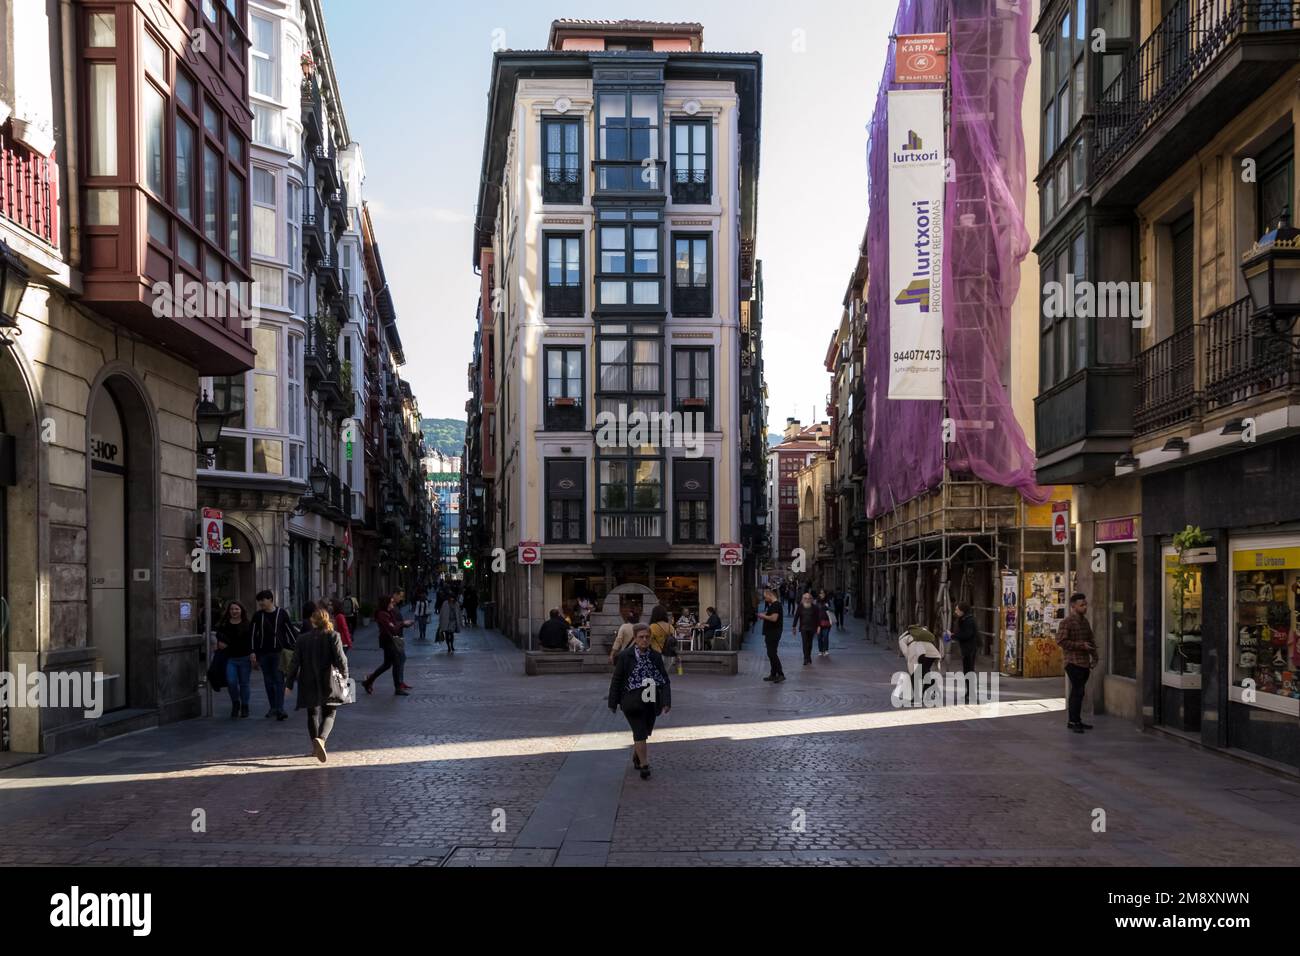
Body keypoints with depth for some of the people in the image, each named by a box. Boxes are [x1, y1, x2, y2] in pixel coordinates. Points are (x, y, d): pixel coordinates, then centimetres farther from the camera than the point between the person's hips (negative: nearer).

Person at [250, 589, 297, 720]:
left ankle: (280, 709, -13)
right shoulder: (258, 616, 6)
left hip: (278, 652, -3)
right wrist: (252, 652, 0)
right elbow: (253, 635, 6)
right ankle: (273, 707, 18)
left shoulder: (282, 613, -1)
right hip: (263, 653, 3)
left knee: (279, 680, -8)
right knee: (268, 681, 9)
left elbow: (290, 630, 4)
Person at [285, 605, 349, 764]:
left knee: (313, 714, 16)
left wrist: (289, 683, 7)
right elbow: (340, 659, -11)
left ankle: (316, 746, 19)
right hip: (327, 684, -2)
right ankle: (321, 739, -21)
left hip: (308, 684, 2)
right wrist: (344, 677, 1)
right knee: (329, 714, 5)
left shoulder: (303, 638, 2)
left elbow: (295, 662, 2)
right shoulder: (333, 636, -5)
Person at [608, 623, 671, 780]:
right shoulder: (625, 656, -7)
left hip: (650, 702, 4)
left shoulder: (656, 656, 1)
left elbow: (665, 680, 1)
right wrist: (613, 703, 1)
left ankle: (636, 757, 42)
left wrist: (666, 702, -10)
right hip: (632, 702, -4)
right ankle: (644, 766, 1)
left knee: (644, 732, 18)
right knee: (640, 734, -9)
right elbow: (616, 680, -1)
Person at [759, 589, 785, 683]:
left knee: (772, 653, -13)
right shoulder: (771, 604, 17)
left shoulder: (776, 605, -16)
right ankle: (773, 674, 19)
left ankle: (780, 674, -12)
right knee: (771, 653, 14)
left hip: (774, 632, -11)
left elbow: (774, 618, -26)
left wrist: (764, 616, -14)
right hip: (770, 632, 11)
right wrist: (763, 616, 11)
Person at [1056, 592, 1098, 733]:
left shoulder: (1085, 621, 15)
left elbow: (1091, 640, 24)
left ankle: (1073, 721, 20)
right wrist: (1081, 645, -19)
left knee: (1077, 692, 13)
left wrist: (1094, 657, 14)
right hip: (1073, 662, -8)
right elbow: (1061, 641, -18)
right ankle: (1074, 721, -8)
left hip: (1084, 662, 8)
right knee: (1078, 691, -12)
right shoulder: (1067, 622, -11)